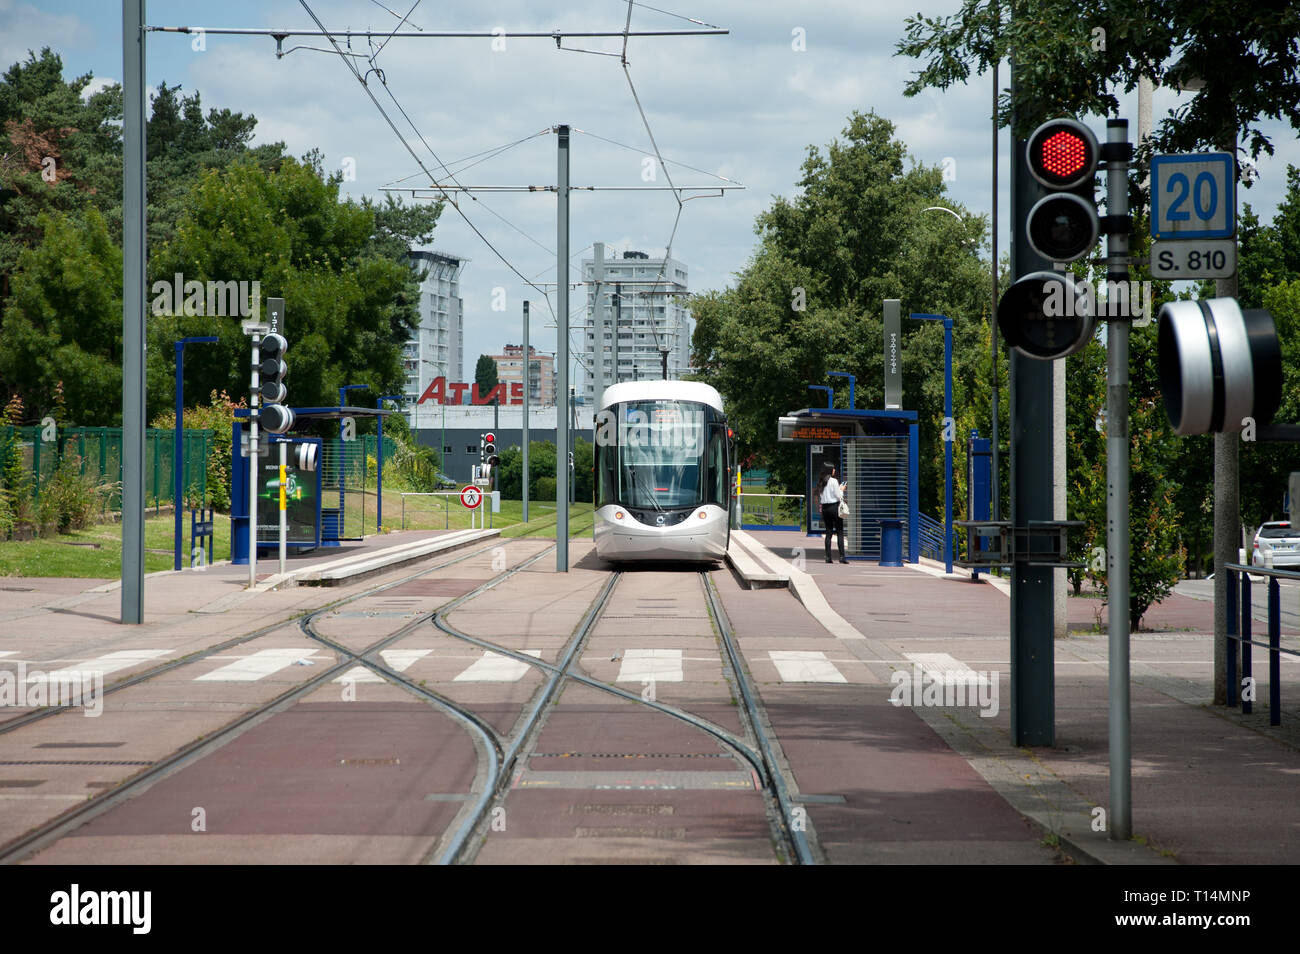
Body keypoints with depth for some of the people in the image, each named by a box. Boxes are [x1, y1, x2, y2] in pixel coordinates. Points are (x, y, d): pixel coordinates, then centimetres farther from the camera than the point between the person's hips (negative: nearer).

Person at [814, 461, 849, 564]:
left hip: (825, 508, 6)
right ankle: (841, 556, -7)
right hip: (834, 507, -6)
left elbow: (820, 498, 11)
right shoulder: (833, 481, -11)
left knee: (828, 532, 8)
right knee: (840, 532, -1)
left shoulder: (820, 482, 8)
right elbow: (838, 497, -9)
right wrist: (841, 489, 7)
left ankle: (828, 557, 4)